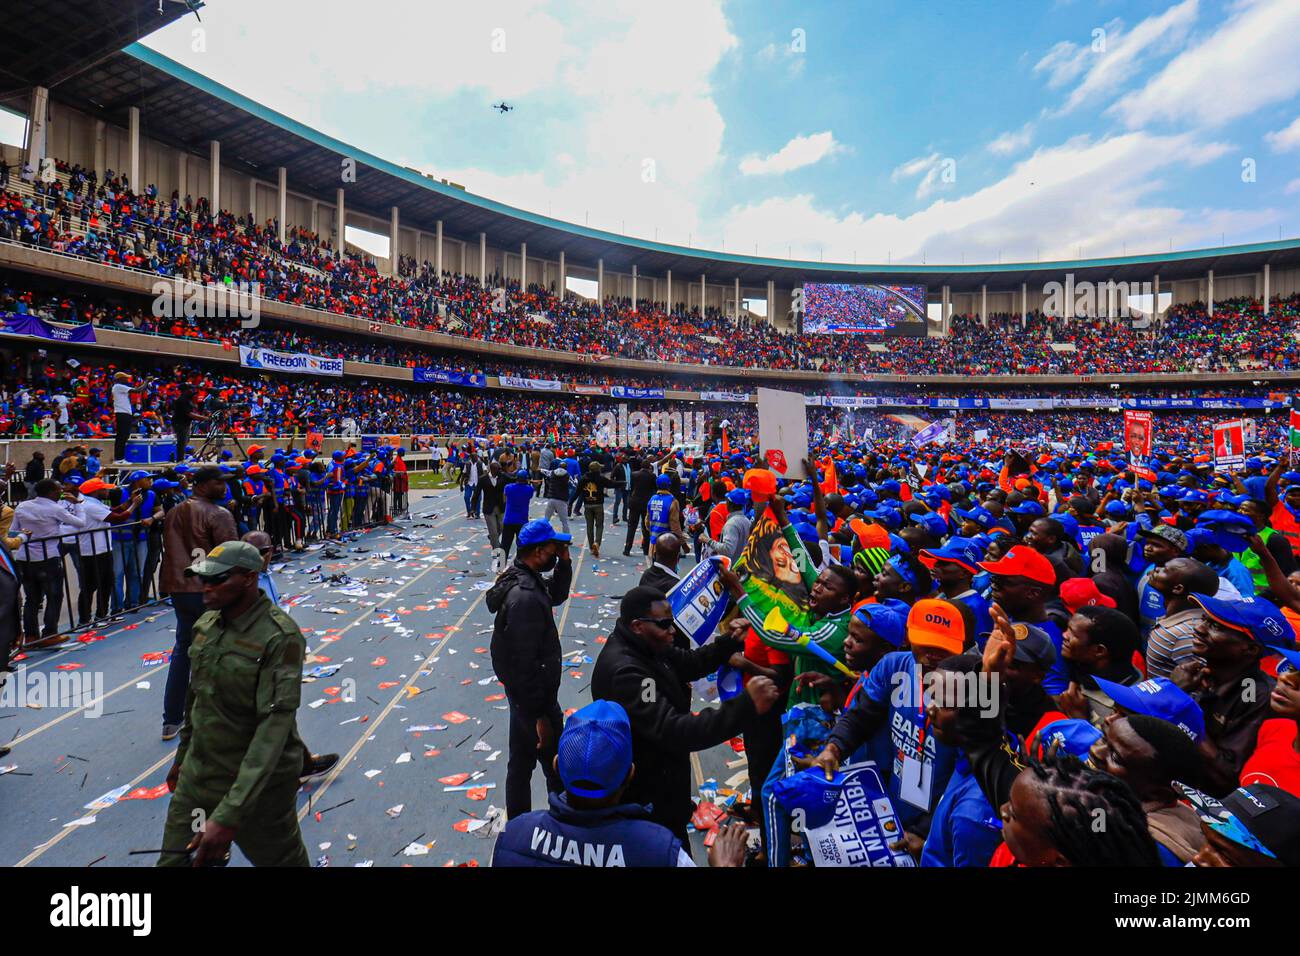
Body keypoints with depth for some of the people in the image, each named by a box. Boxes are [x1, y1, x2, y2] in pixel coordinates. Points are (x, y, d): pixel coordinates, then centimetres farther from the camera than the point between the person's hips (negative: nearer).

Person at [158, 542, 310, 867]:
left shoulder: (279, 638, -26)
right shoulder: (206, 624, -2)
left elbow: (274, 729, -29)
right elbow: (196, 695, 13)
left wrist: (228, 815, -32)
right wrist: (182, 757, 23)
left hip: (257, 782, -6)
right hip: (198, 775, 6)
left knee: (281, 858, 15)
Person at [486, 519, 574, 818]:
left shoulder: (522, 577, -1)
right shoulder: (525, 597, -30)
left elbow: (557, 595, 16)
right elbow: (525, 663, -29)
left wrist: (565, 563, -2)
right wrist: (540, 715, -22)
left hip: (522, 690, 10)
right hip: (533, 693, -10)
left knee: (521, 761, 24)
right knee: (557, 767, 8)